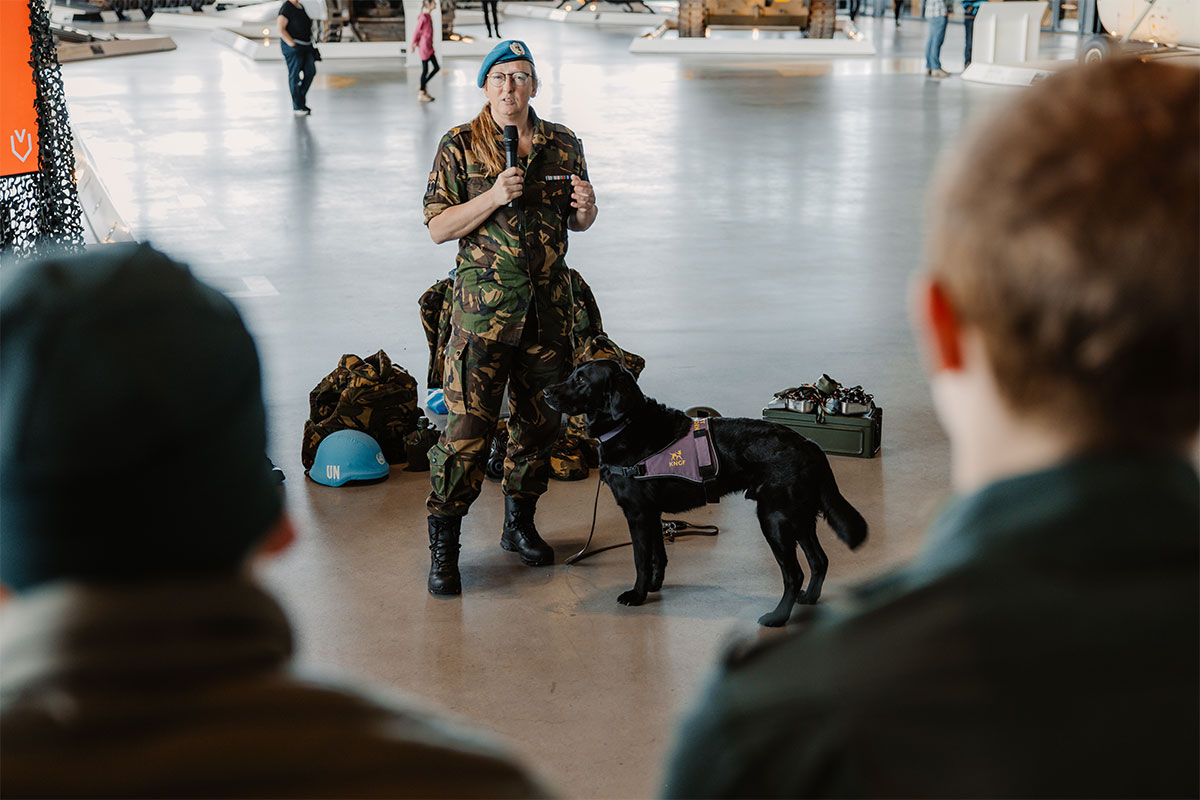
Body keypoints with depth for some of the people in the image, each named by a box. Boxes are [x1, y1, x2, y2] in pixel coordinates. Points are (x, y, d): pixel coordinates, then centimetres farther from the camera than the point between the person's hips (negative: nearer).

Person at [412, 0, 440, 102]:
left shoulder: (429, 16, 10)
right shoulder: (424, 17, -19)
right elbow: (417, 32, -15)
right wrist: (414, 43, -6)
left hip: (429, 47, 9)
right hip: (424, 47, -9)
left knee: (436, 68, 12)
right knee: (425, 70, 0)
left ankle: (423, 85, 24)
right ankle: (421, 94, 9)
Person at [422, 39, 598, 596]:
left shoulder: (563, 145, 8)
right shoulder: (460, 147, -1)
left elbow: (579, 224, 17)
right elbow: (437, 227, -5)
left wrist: (585, 207, -7)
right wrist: (494, 197, -18)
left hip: (549, 307, 4)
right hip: (483, 306, -4)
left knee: (540, 421, 12)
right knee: (467, 428, -8)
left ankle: (520, 523, 31)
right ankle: (443, 544, 2)